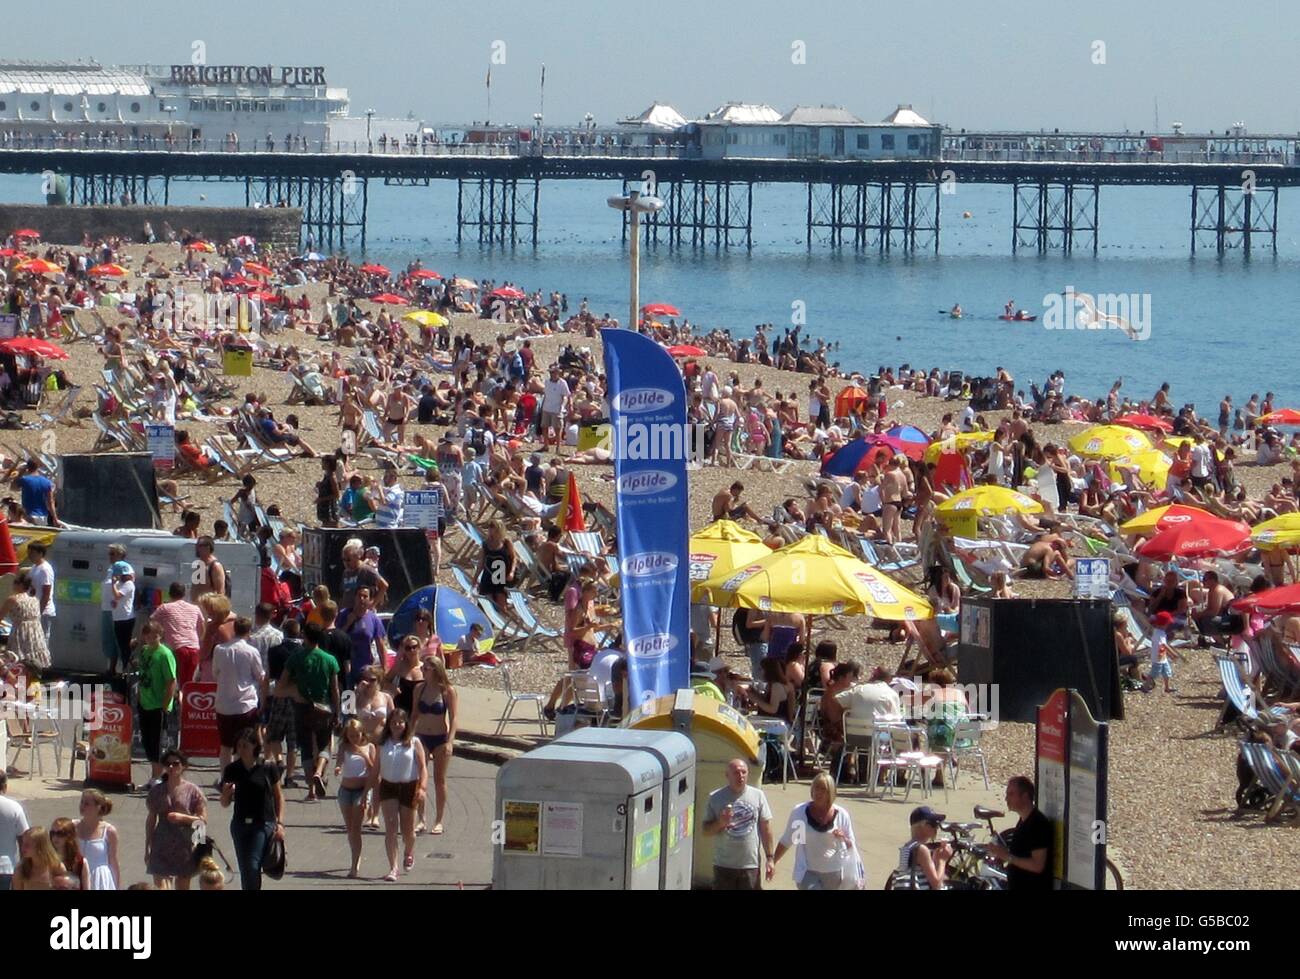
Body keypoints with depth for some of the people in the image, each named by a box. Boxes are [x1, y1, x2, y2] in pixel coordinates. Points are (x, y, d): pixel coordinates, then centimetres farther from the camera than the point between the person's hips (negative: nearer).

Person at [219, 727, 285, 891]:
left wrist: (279, 823, -1)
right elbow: (225, 804, 8)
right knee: (245, 869, 5)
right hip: (240, 825, 3)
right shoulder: (232, 770, 3)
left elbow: (279, 796, 6)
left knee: (253, 866, -15)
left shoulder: (268, 768, -3)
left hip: (263, 824, -3)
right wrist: (226, 793, -14)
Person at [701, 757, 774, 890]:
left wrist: (769, 858, 1)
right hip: (724, 865, -1)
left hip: (751, 865, 1)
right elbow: (705, 830, 0)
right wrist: (720, 823, -20)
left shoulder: (757, 795, 0)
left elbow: (765, 828, 5)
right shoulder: (715, 798, -3)